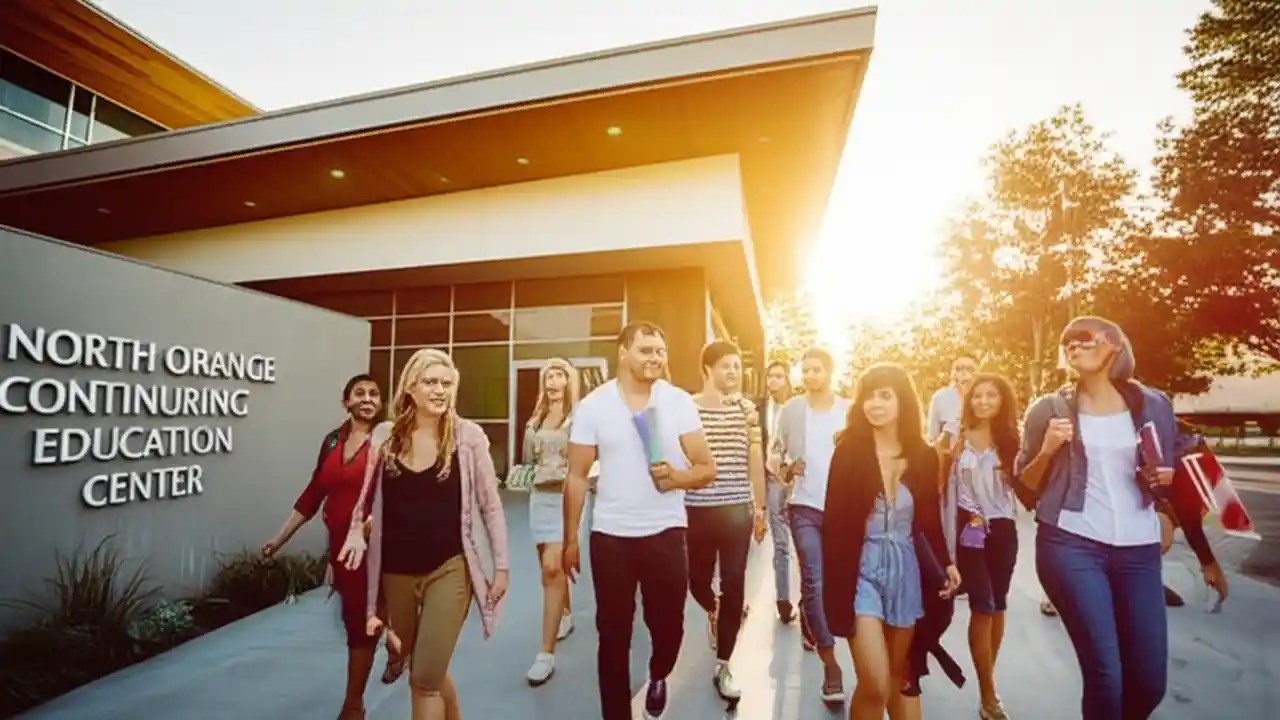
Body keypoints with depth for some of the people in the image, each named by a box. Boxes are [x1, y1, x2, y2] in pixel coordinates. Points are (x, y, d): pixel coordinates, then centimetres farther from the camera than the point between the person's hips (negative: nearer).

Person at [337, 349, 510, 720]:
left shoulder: (468, 436, -10)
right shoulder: (384, 435, -2)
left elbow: (491, 506, -5)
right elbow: (367, 498, 10)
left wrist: (501, 565, -4)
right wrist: (355, 533, -8)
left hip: (449, 568, -3)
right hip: (396, 571, 4)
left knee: (425, 678, -3)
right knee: (430, 672, 20)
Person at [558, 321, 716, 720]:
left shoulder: (679, 402, -4)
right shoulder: (593, 405, -5)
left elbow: (707, 469, -2)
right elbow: (577, 477, 0)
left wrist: (676, 477, -23)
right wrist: (570, 540, 0)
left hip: (666, 532, 1)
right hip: (610, 535, 0)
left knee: (668, 624, 12)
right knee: (613, 633, 10)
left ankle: (658, 677, 47)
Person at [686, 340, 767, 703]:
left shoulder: (746, 408, 3)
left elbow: (755, 459, 9)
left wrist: (760, 507, 10)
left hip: (738, 509, 2)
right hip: (698, 508, -1)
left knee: (733, 587, 4)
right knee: (697, 580, 12)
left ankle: (723, 666, 19)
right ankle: (713, 612, 48)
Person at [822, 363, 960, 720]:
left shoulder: (924, 456, 0)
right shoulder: (850, 451, -11)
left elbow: (930, 518, 10)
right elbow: (835, 523, -10)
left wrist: (946, 562, -3)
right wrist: (835, 584, -13)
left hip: (905, 569, 4)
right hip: (861, 569, -3)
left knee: (897, 675, 18)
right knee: (876, 684, -9)